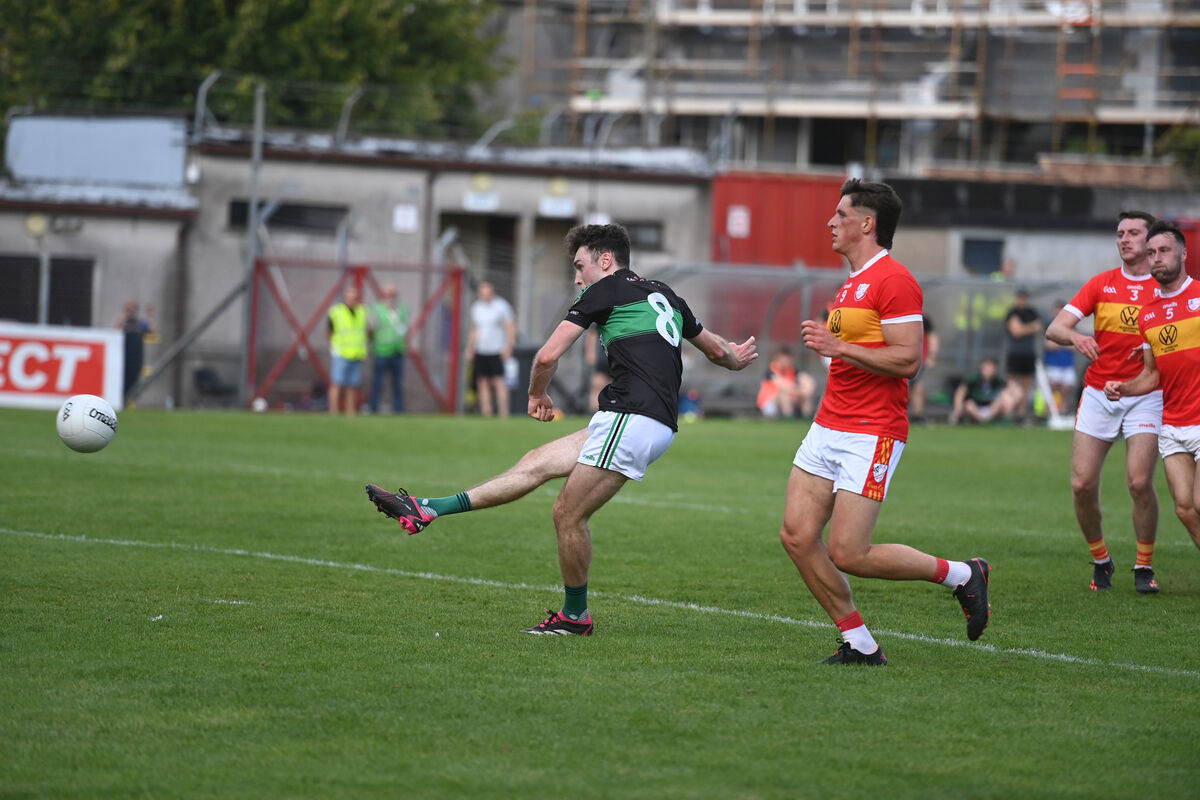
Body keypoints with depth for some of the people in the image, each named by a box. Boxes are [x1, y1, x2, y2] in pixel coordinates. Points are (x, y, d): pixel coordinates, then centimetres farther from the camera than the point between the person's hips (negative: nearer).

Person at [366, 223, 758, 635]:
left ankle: (575, 615, 11)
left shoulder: (605, 290, 0)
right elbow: (716, 349, 35)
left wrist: (537, 395, 18)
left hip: (633, 415, -9)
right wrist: (736, 357, 58)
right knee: (536, 464, 7)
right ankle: (428, 509, 6)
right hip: (660, 424, 9)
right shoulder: (663, 294, 23)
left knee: (568, 513, -1)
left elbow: (547, 356, -2)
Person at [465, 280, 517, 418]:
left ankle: (504, 415, -15)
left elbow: (511, 327, -5)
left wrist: (508, 347, -14)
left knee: (498, 382, -13)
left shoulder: (501, 305, -3)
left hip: (497, 351, -6)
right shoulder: (476, 307, 14)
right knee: (482, 382, 0)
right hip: (480, 352, 6)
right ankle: (486, 413, 2)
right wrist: (470, 349, 18)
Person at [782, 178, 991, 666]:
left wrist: (839, 347, -22)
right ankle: (859, 645, 8)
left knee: (848, 554, -12)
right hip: (828, 428, 9)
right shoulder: (852, 283, 19)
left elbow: (908, 360, -20)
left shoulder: (894, 280, -12)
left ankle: (962, 575, 7)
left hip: (871, 435, -9)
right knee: (797, 536, -1)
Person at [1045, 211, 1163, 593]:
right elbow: (1054, 328, -2)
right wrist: (1074, 336, -25)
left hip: (1145, 394, -2)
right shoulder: (1101, 284, 5)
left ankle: (1144, 566, 2)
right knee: (1082, 483, -6)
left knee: (1139, 482, -16)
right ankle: (1100, 559, 15)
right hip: (1099, 393, 2)